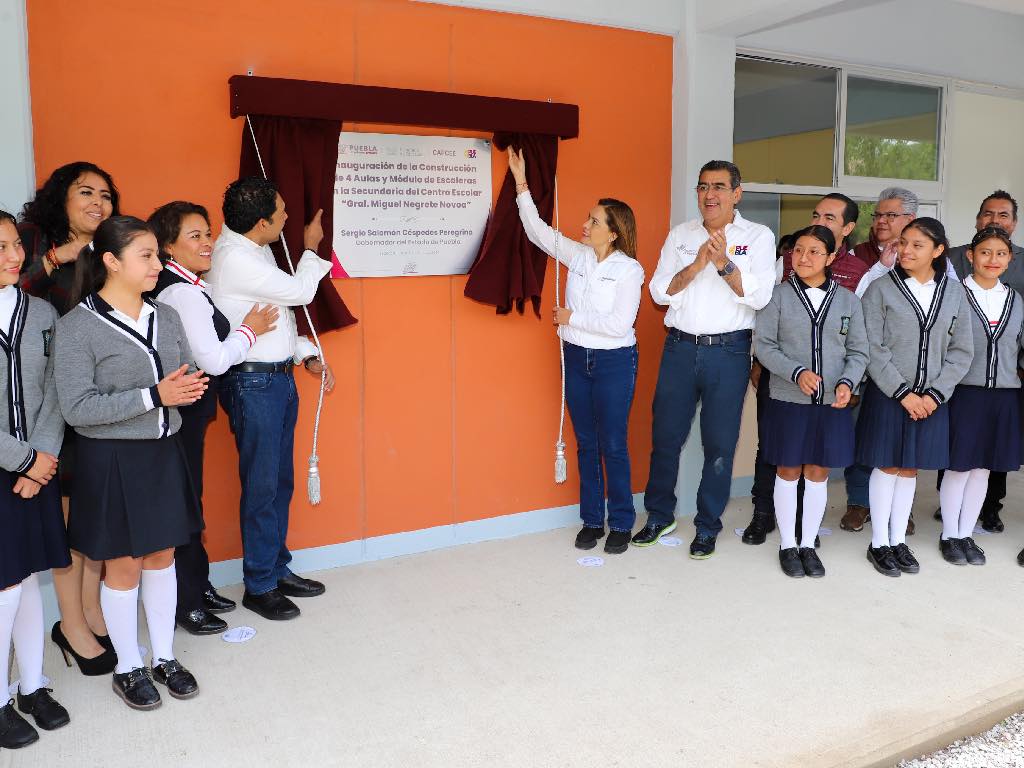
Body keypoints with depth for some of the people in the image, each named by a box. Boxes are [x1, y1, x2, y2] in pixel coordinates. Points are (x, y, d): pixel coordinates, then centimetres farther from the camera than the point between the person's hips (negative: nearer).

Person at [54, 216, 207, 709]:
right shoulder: (77, 328, -13)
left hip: (164, 454, 5)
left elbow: (188, 379, 10)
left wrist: (187, 388, -15)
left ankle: (164, 657, 31)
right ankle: (128, 668, 27)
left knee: (161, 558, 15)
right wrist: (154, 396, -24)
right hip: (111, 463, -5)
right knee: (123, 568, 8)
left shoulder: (166, 317, 4)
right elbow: (76, 408, -18)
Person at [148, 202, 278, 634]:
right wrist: (249, 330, -8)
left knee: (189, 498, 18)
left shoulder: (183, 288, 9)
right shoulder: (183, 293, -20)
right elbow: (214, 359, -23)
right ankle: (186, 604, 14)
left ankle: (198, 587, 32)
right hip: (182, 411, -10)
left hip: (186, 409, 10)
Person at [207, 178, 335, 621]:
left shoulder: (254, 251, 11)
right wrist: (311, 248, 4)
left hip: (278, 377, 9)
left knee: (281, 480, 15)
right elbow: (300, 291, -13)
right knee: (261, 485, 0)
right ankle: (259, 586, 13)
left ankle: (277, 569, 28)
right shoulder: (233, 258, -19)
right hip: (252, 382, -9)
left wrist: (307, 355, 12)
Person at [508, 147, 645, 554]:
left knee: (613, 446, 2)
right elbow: (538, 230, 8)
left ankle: (621, 524, 16)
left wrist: (572, 317, -14)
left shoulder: (629, 270, -12)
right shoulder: (578, 256, 4)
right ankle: (591, 520, 23)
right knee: (586, 444, 12)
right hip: (576, 358, 5)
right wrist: (521, 182, 3)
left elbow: (619, 323, -19)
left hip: (614, 363, -5)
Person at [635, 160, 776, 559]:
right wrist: (697, 264, -12)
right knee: (665, 436, 9)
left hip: (729, 351, -2)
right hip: (680, 347, 3)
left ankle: (707, 526, 21)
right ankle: (659, 515, 27)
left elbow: (759, 296, -10)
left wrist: (724, 263, -22)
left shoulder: (759, 237, 1)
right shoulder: (680, 235, 9)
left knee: (719, 443, 5)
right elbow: (659, 291, 2)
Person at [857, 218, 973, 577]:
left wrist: (935, 394, -7)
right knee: (887, 466, 5)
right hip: (887, 395, -3)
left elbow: (961, 351, 4)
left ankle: (899, 541, 23)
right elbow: (874, 349, -10)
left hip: (932, 398, 3)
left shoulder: (954, 293, 3)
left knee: (910, 468, 11)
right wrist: (903, 393, -12)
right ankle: (879, 543, 16)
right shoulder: (881, 289, -6)